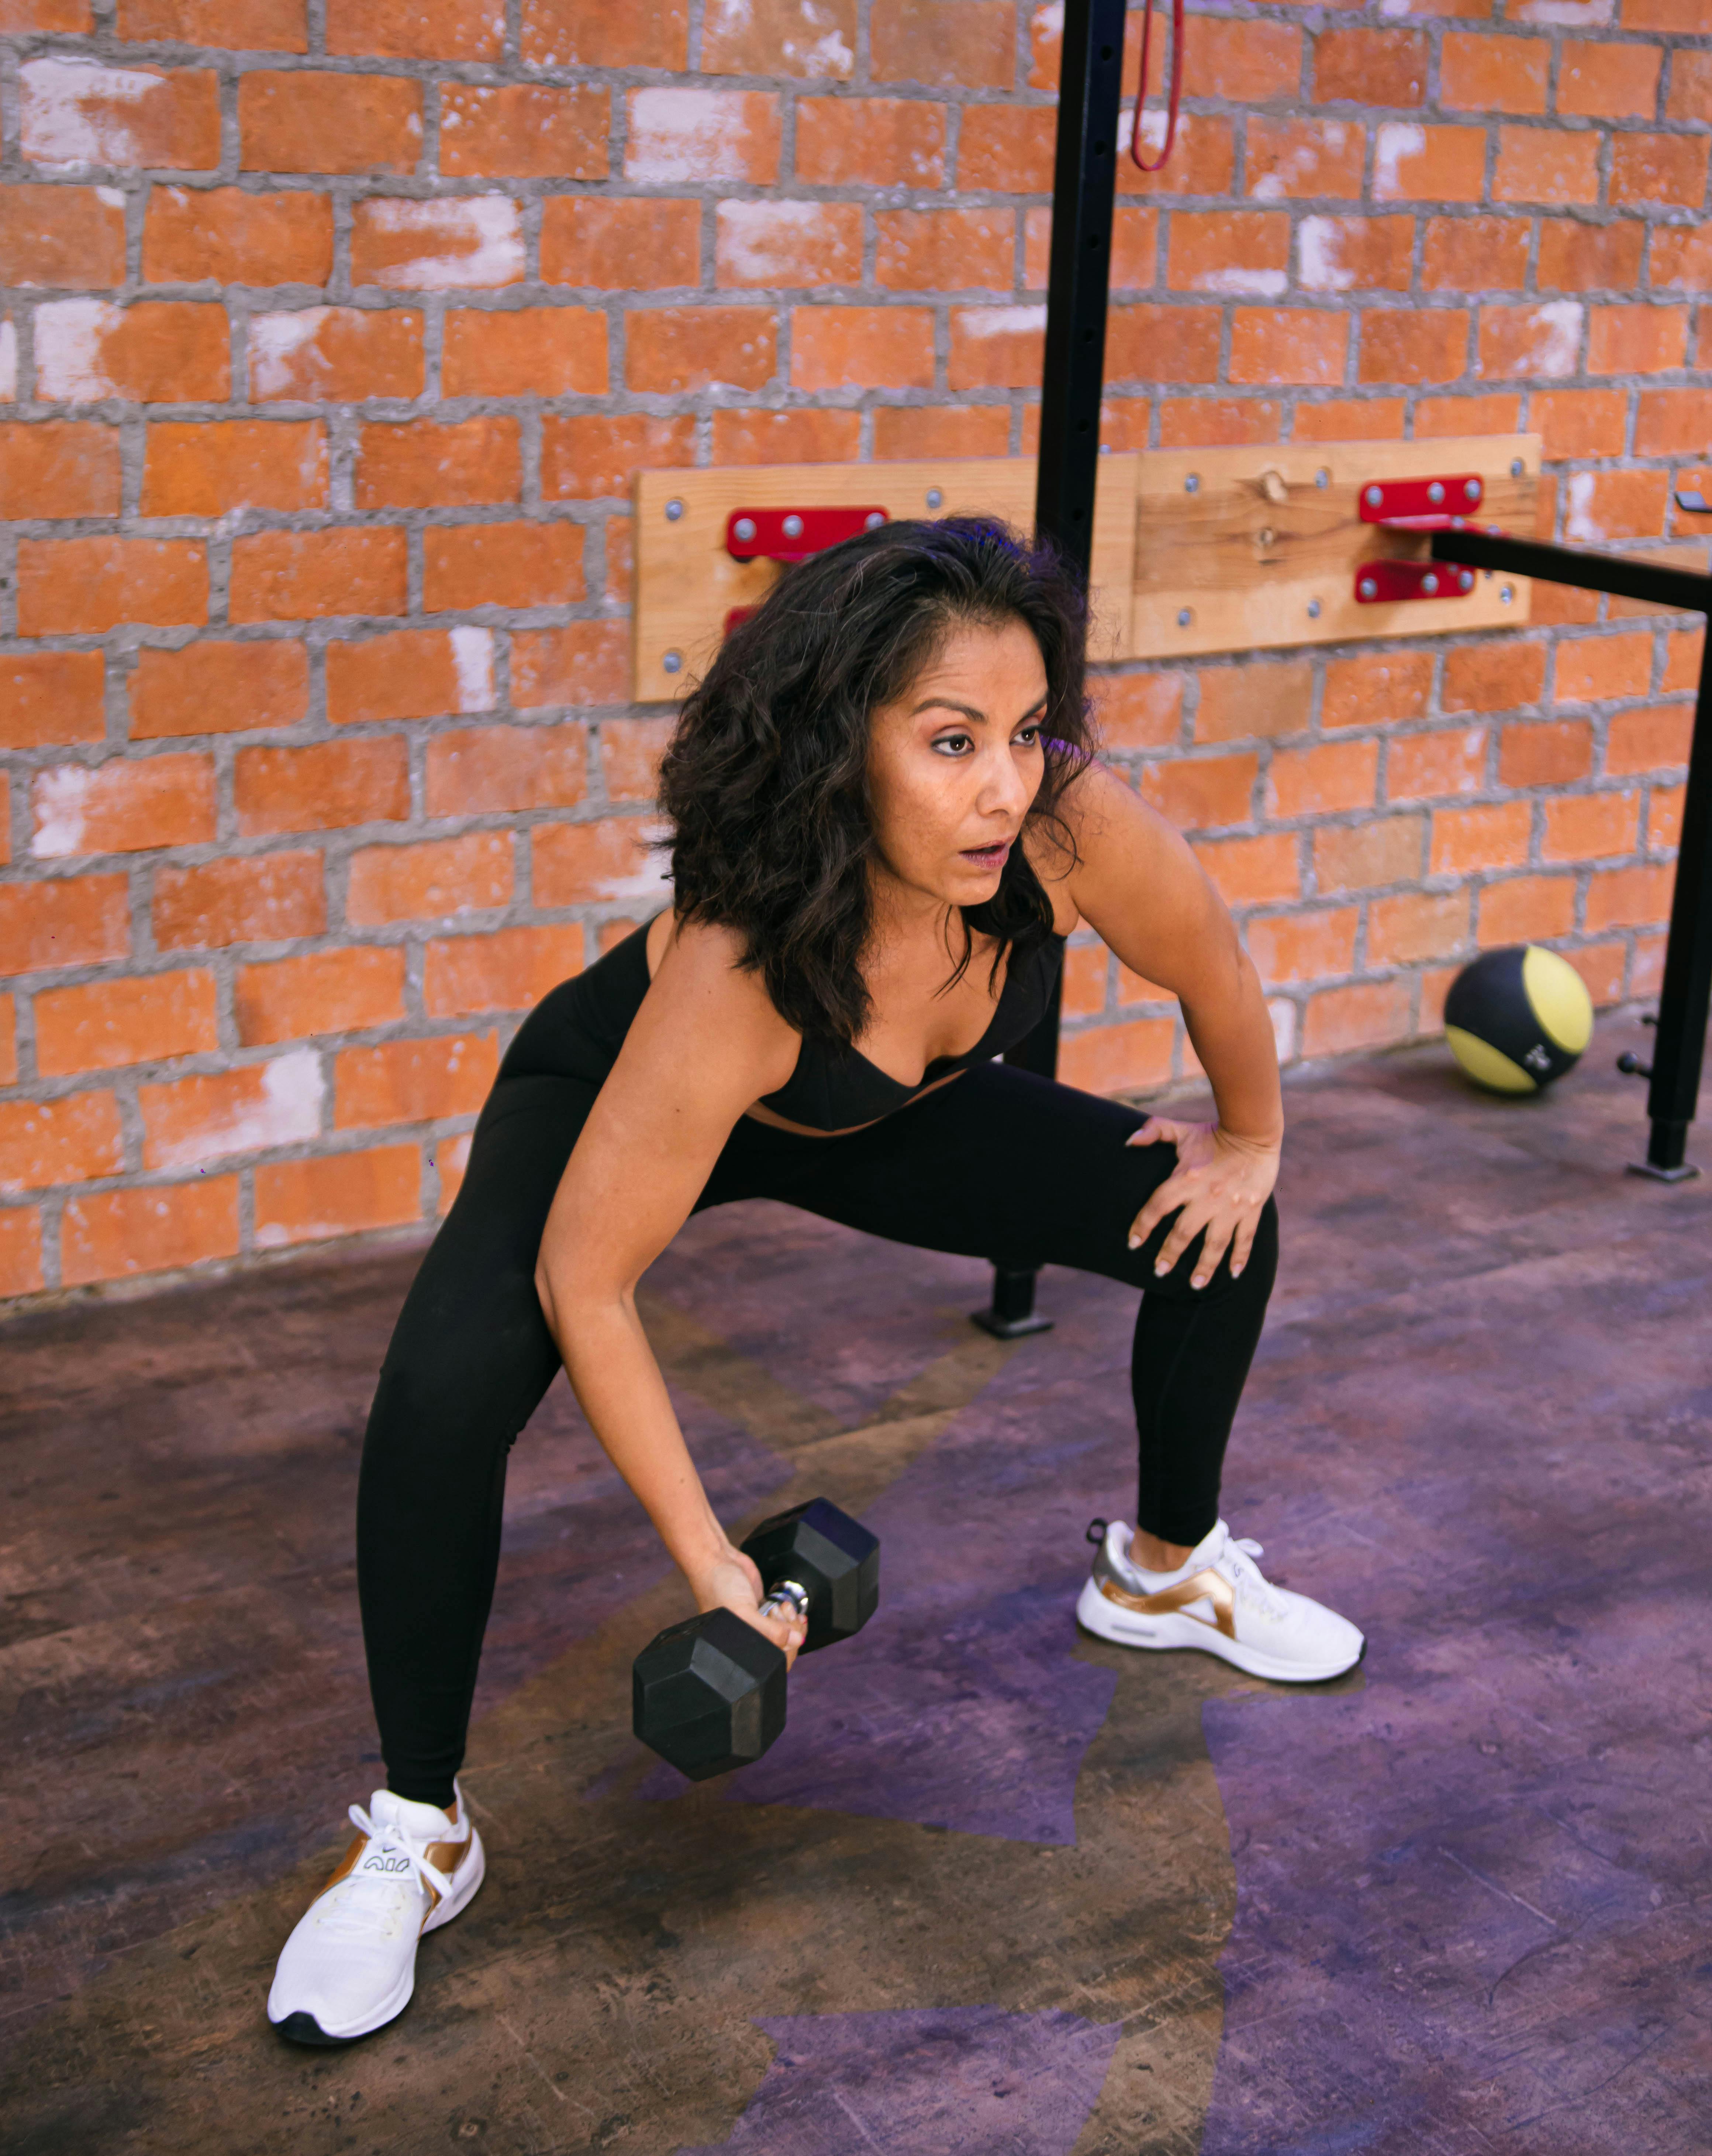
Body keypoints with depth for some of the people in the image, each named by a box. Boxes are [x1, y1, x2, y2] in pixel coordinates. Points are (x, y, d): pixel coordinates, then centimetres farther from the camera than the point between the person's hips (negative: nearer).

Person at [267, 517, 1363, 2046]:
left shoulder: (1073, 829, -34)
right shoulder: (737, 971, -43)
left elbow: (1217, 975, -11)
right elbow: (587, 1283, -33)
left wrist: (1252, 1141, 5)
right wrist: (709, 1559, -28)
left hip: (875, 1117, 5)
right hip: (609, 1098, -5)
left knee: (1222, 1232, 2)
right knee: (444, 1395, -30)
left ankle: (1168, 1572, 30)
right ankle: (417, 1833, -7)